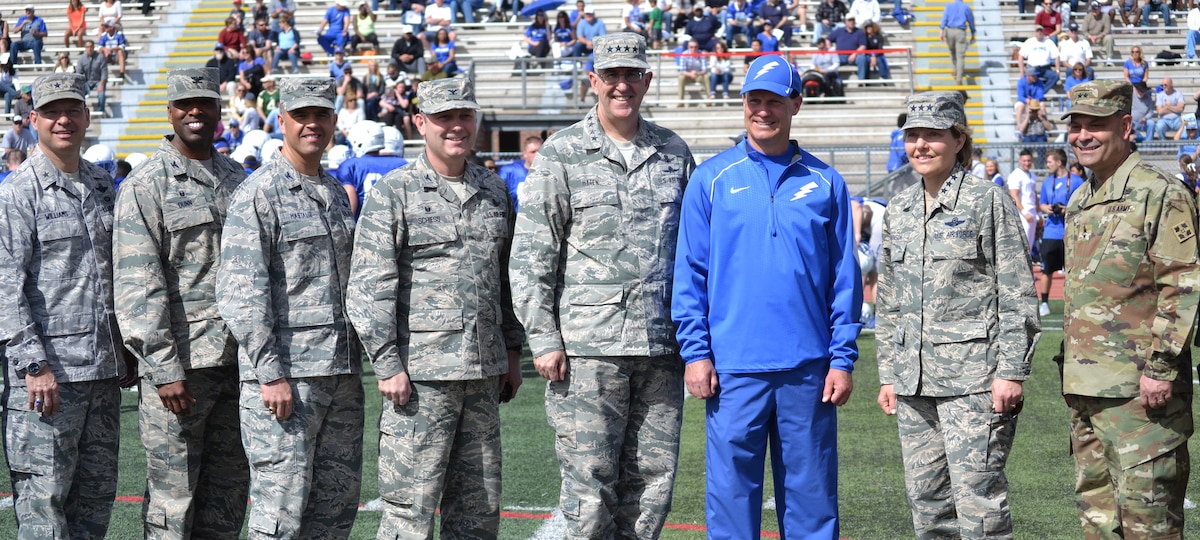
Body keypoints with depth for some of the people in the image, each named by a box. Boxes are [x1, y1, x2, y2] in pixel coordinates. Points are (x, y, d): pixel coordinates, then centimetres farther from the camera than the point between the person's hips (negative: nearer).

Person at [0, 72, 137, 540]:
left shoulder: (103, 186, 15)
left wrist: (129, 352, 17)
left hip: (105, 370, 7)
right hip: (47, 371, -7)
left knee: (97, 496, 10)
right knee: (42, 499, -5)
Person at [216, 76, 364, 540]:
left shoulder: (335, 192, 16)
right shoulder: (258, 193, -7)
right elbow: (240, 294, -13)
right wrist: (271, 375, -18)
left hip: (342, 372, 7)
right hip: (284, 375, -7)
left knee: (339, 502, 9)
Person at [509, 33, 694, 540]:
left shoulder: (674, 152, 12)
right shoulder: (562, 154, 1)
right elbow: (530, 255, -1)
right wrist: (543, 339, -8)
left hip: (661, 345, 4)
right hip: (589, 346, -4)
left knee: (654, 478, 7)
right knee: (589, 478, -2)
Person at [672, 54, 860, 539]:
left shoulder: (825, 183, 6)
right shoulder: (711, 179, 4)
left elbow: (845, 278, 6)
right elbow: (690, 273, 2)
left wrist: (843, 358, 0)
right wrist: (695, 352, -5)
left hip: (808, 368, 1)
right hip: (733, 367, -1)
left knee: (812, 495, 7)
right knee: (732, 493, 3)